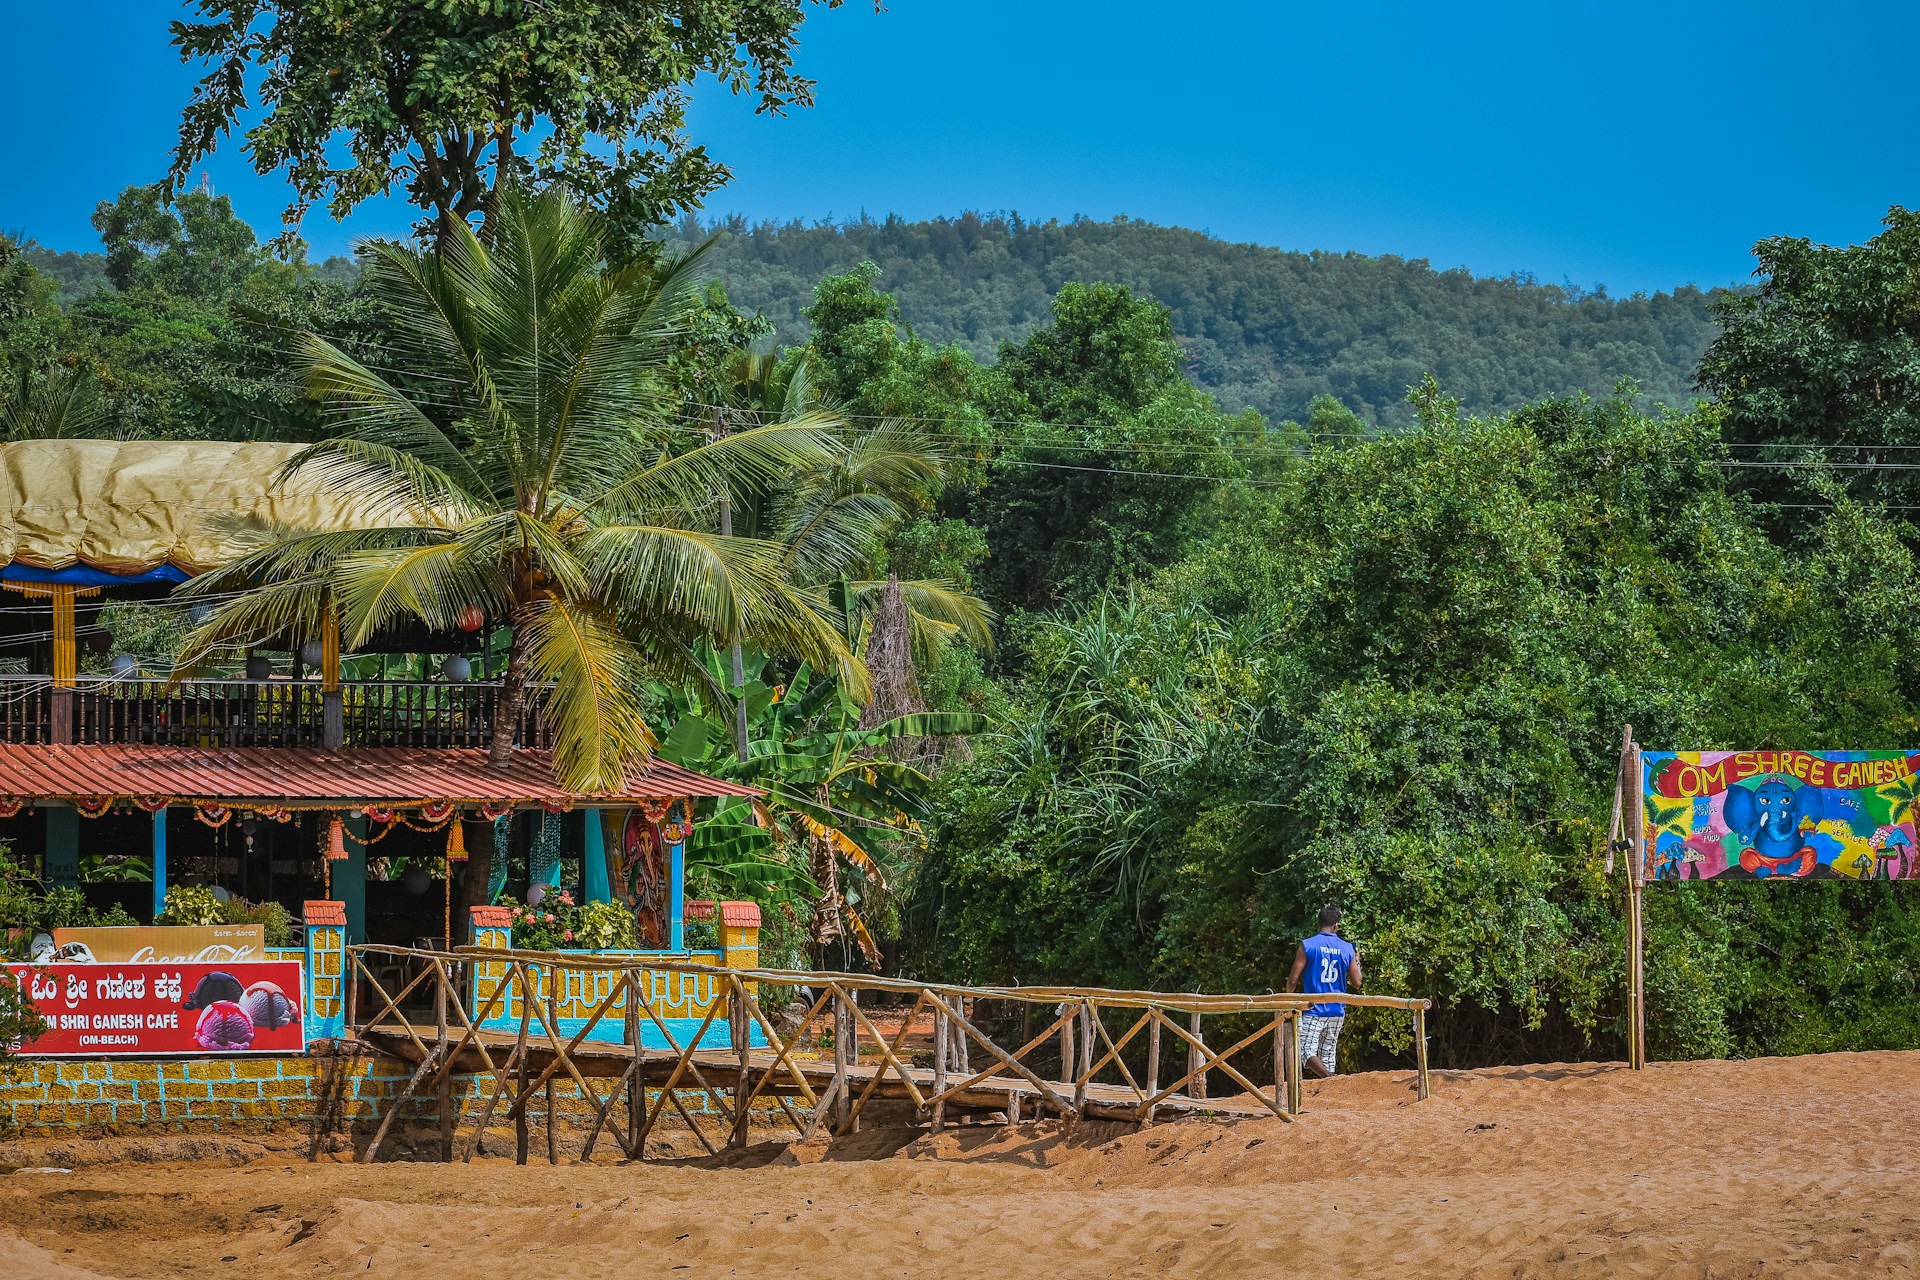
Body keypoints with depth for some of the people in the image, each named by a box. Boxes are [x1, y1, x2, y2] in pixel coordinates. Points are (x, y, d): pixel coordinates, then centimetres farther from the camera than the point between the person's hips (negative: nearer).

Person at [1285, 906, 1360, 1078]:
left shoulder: (1307, 946, -6)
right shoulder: (1347, 949, 3)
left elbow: (1293, 980, -6)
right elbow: (1356, 983, 8)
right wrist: (1357, 962, 27)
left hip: (1314, 1010, -4)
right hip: (1337, 1011, 4)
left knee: (1306, 1052, -10)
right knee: (1327, 1056, 11)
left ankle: (1330, 1078, -33)